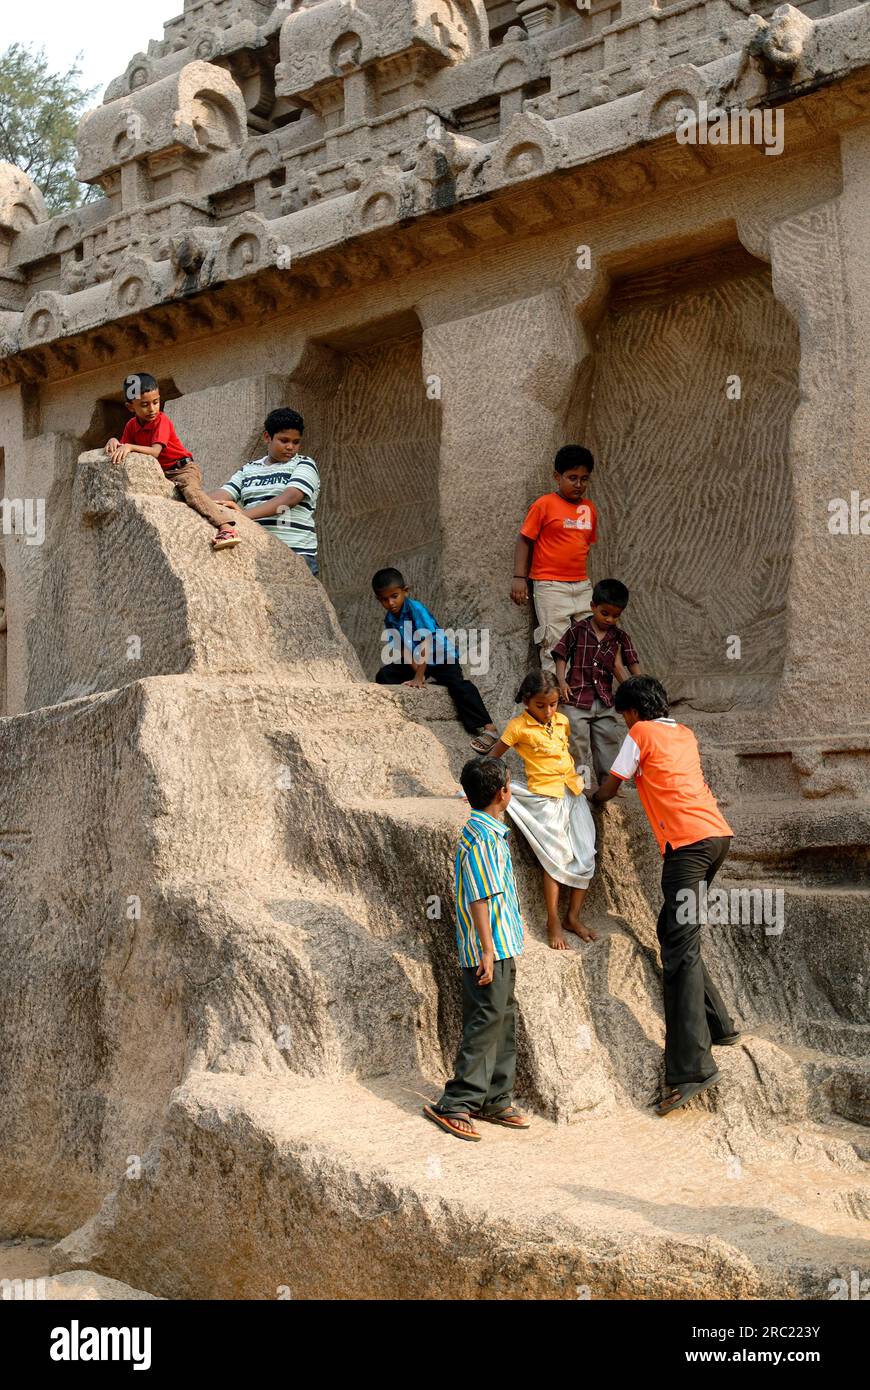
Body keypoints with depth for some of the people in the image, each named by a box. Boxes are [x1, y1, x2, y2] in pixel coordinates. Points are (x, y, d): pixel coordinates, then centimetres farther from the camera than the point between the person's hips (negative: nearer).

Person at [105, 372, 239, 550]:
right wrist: (114, 442, -22)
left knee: (191, 489, -35)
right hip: (159, 474, 7)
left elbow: (155, 452, -26)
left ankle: (226, 528, -51)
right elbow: (123, 447, 1)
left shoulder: (162, 421, -14)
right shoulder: (131, 425, 6)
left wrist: (130, 447, -39)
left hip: (183, 468, -7)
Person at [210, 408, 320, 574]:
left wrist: (246, 514, -23)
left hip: (296, 552, -4)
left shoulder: (305, 465, 6)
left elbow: (290, 497, -11)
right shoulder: (248, 470, 21)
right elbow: (222, 495, 9)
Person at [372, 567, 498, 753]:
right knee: (384, 675, -2)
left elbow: (426, 643, -28)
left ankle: (488, 728, -34)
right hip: (417, 662, 8)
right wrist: (416, 673, -22)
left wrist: (419, 677, -28)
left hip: (442, 656, -7)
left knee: (457, 683, -29)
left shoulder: (415, 608, -24)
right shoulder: (390, 620, -3)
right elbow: (404, 650, -5)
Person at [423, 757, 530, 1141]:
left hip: (503, 949, 10)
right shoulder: (483, 838, -18)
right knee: (486, 1023, -6)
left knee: (504, 1021, 14)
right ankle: (455, 1106, -1)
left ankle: (495, 1101, 21)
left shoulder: (490, 832, 13)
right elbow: (479, 898, -21)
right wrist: (486, 950, -21)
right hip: (490, 949, -10)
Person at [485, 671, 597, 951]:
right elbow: (494, 756, 3)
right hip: (545, 798, -6)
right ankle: (553, 924, 0)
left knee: (586, 859, 2)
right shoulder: (519, 726, -6)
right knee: (556, 859, -10)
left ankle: (573, 917, 15)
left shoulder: (562, 721, 9)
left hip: (573, 793, 6)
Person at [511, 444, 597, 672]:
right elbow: (524, 540, -4)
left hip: (582, 585, 6)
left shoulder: (589, 508, 9)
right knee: (555, 646, -4)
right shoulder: (544, 505, -6)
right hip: (551, 587, -6)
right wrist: (519, 578, -10)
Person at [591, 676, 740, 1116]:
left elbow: (611, 786, 14)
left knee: (680, 949, -12)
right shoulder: (685, 734, 24)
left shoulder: (640, 733, 5)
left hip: (689, 841, -8)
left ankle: (693, 1066, -20)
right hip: (717, 833, 8)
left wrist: (593, 797, 34)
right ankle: (717, 1026, 21)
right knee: (674, 931, 19)